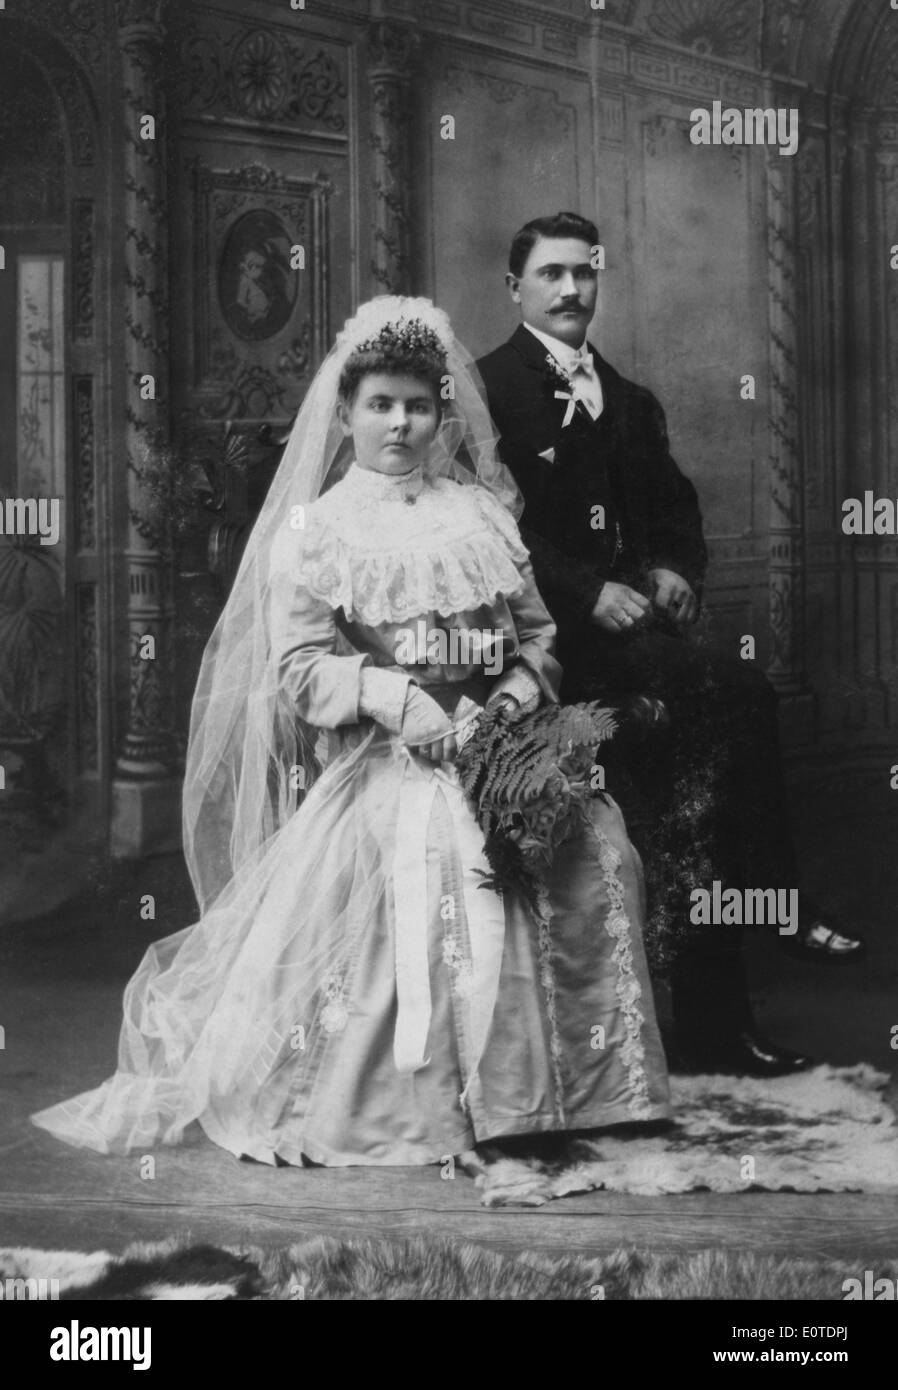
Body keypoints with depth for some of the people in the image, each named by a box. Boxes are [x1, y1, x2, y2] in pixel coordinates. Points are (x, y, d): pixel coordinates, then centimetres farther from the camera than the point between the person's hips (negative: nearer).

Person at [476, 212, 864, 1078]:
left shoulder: (629, 401, 23)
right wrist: (590, 593, -20)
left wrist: (673, 570, -2)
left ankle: (712, 1033, -5)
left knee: (682, 773, -11)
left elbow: (675, 511, 22)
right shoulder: (488, 388, -1)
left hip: (632, 622, 7)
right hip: (552, 633, -6)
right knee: (738, 690, -27)